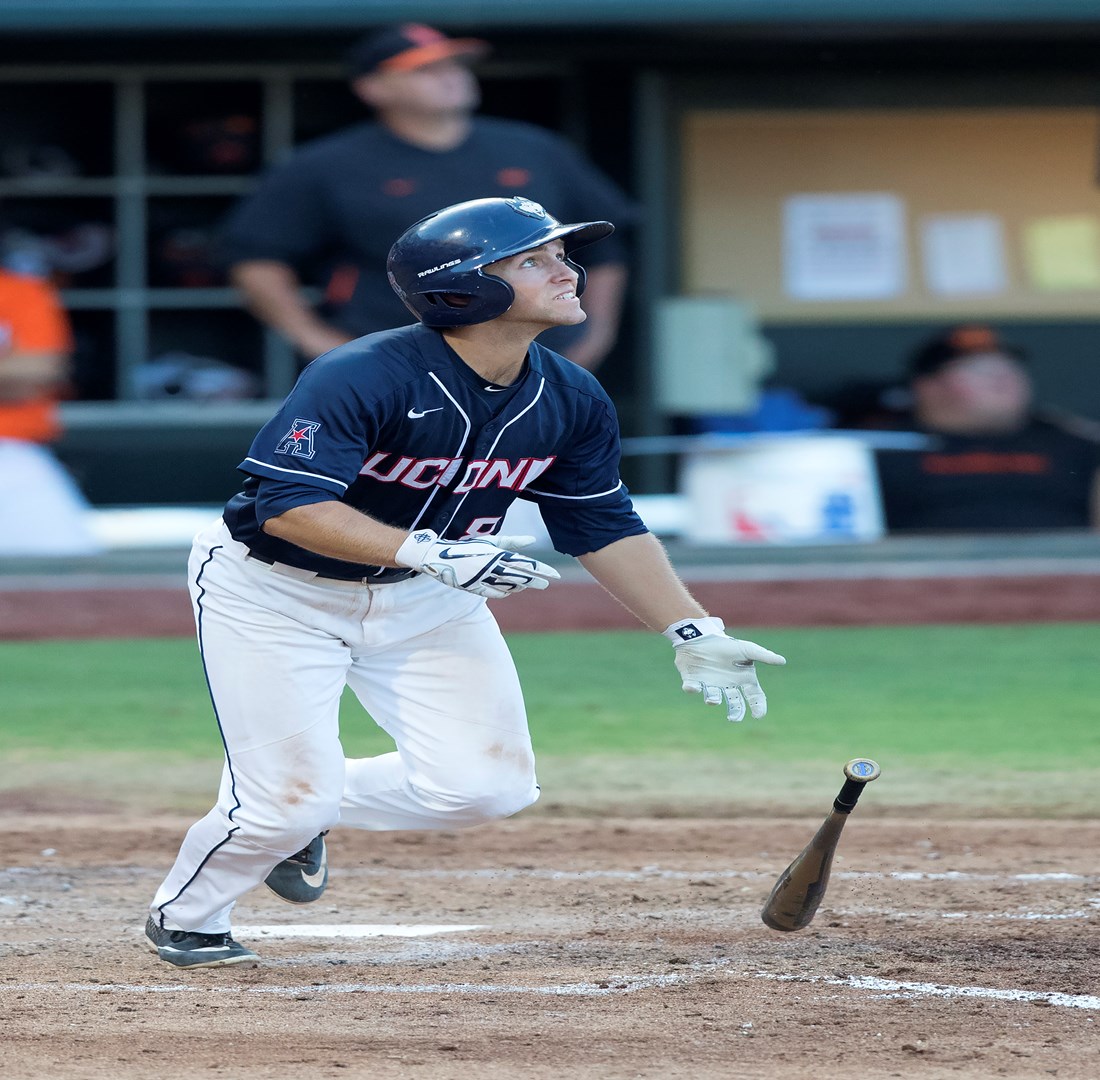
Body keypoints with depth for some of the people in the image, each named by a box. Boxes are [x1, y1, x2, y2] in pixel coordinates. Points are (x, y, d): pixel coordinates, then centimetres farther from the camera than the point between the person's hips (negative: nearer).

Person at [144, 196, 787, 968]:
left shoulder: (571, 402, -9)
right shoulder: (361, 378, -30)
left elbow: (604, 526, 3)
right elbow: (288, 505, -34)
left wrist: (693, 633, -4)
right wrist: (428, 551, -44)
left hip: (422, 600, 6)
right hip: (274, 593, -6)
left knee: (488, 785, -8)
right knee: (290, 796, -13)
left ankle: (301, 815, 20)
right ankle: (183, 919, 19)